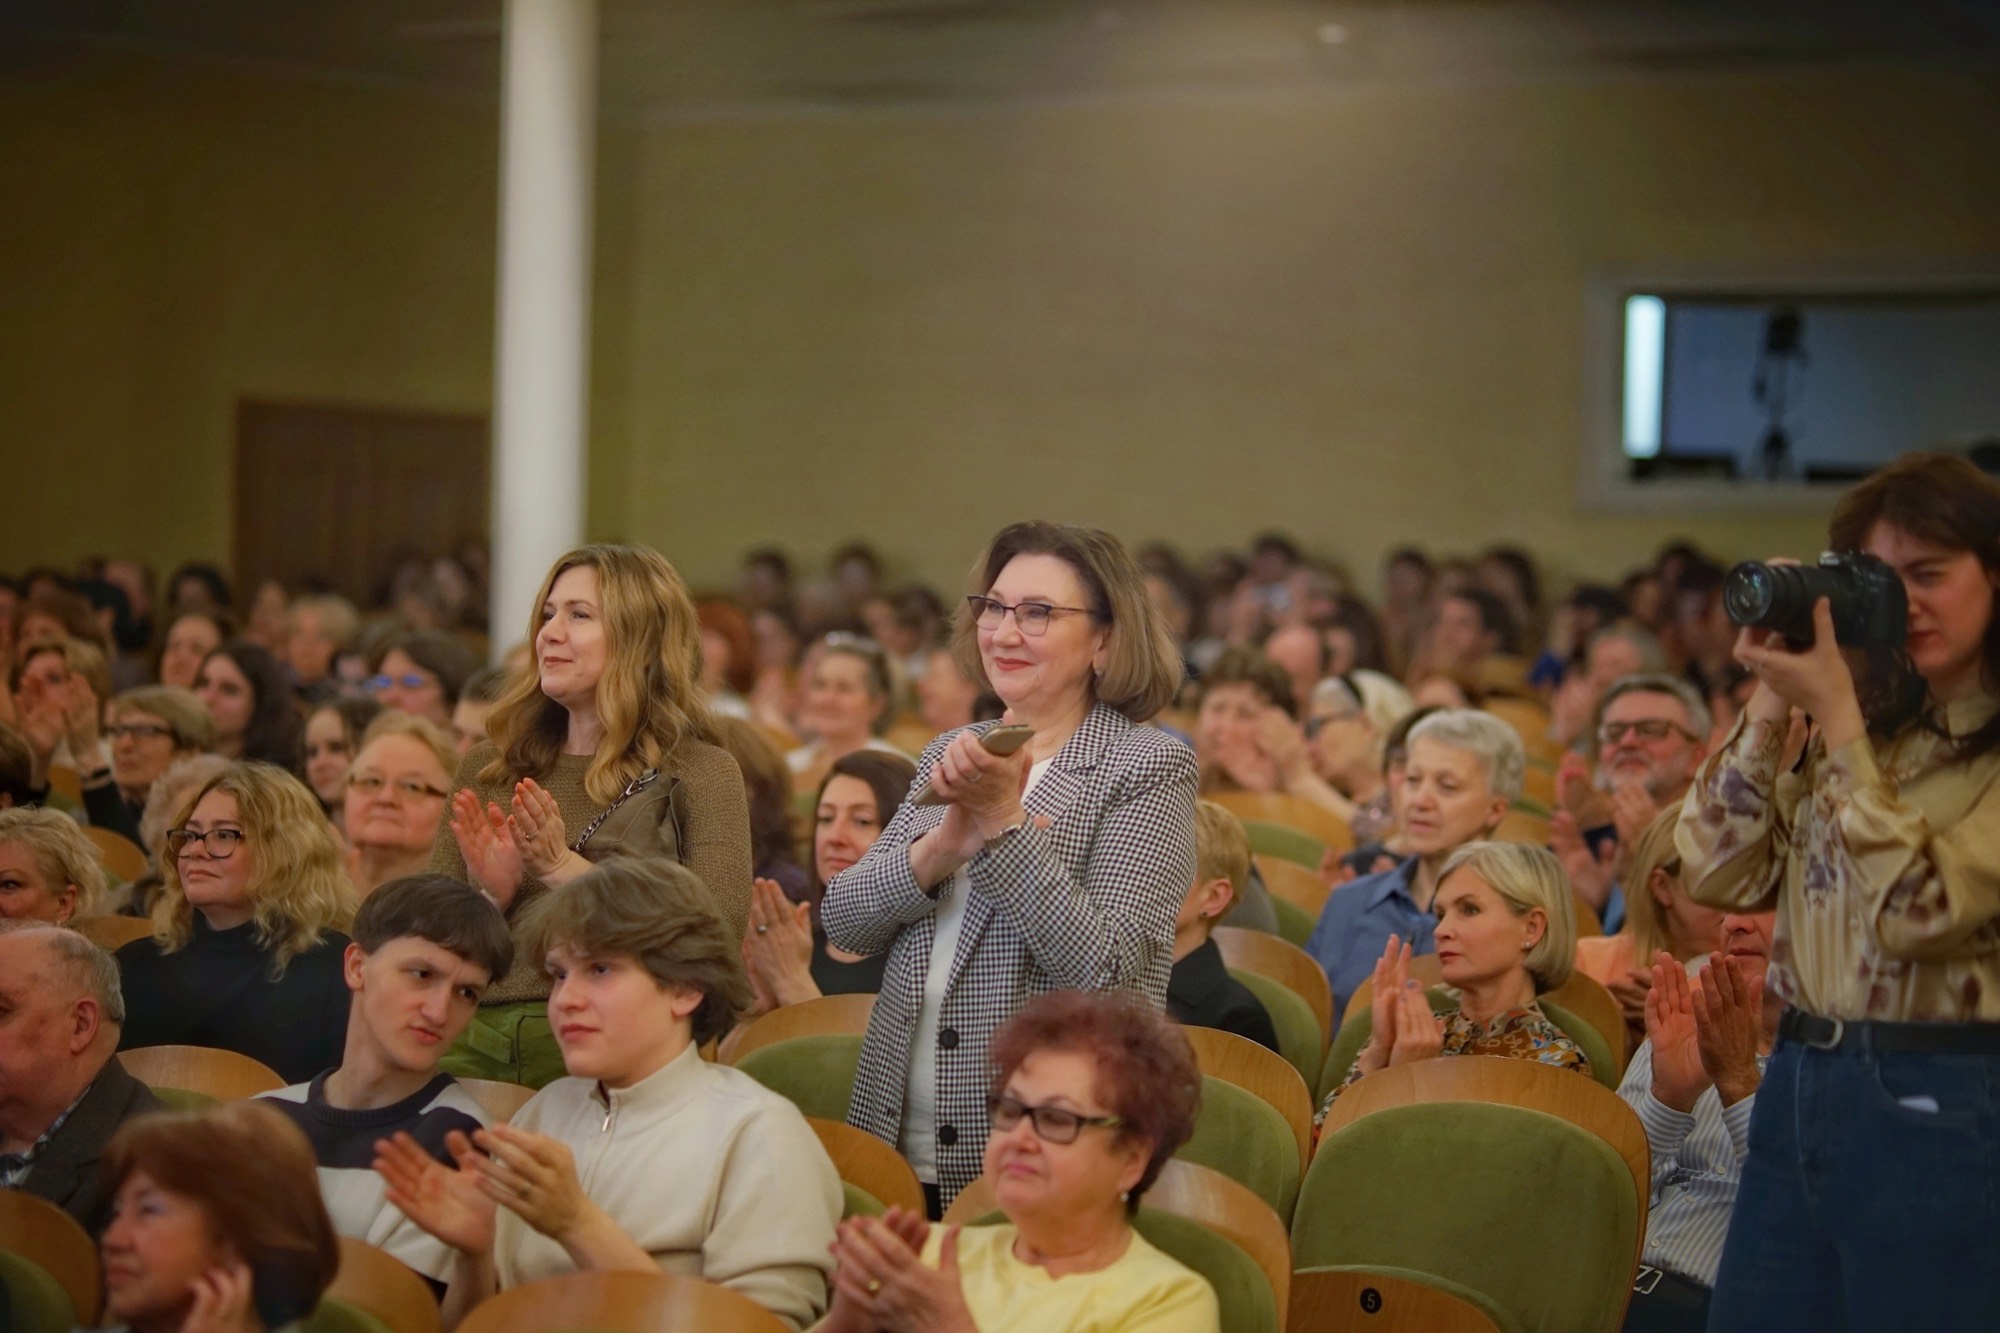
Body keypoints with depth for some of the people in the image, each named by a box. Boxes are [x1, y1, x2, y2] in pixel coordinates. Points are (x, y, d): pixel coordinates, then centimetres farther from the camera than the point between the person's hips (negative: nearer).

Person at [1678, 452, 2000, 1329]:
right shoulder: (1877, 717, 11)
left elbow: (1917, 911, -19)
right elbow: (1719, 874, 6)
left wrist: (1835, 713, -16)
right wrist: (1773, 702, -3)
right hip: (1797, 1083, 6)